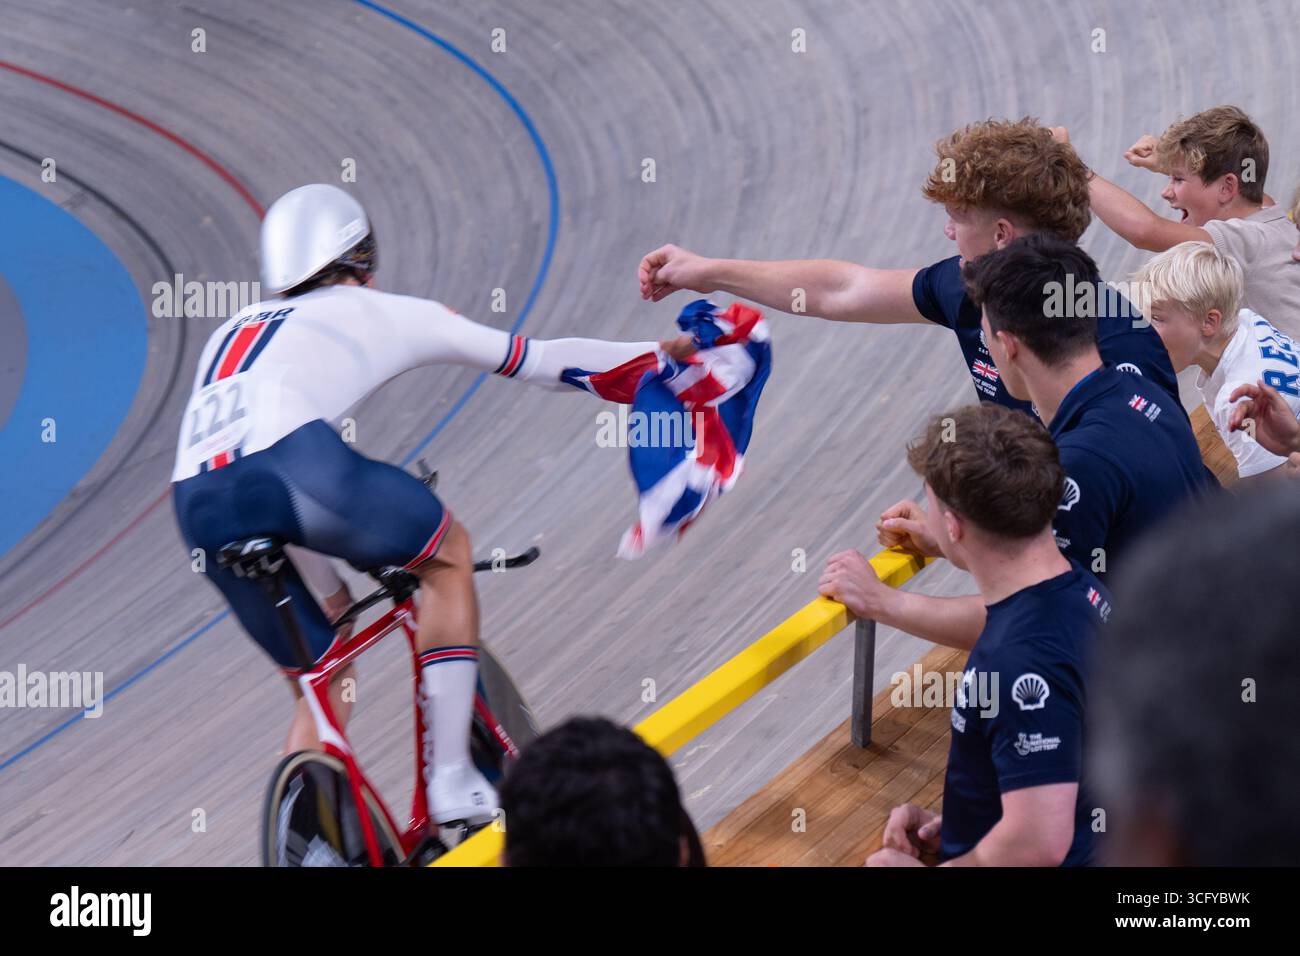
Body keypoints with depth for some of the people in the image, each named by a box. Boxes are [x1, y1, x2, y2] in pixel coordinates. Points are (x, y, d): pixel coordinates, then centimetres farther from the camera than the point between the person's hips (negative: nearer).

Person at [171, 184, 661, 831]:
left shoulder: (234, 331, 38)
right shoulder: (376, 313, 24)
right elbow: (537, 361, 30)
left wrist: (330, 592, 54)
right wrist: (659, 354, 42)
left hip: (197, 504, 5)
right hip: (294, 462, -5)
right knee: (447, 552, 22)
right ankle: (452, 782, 15)